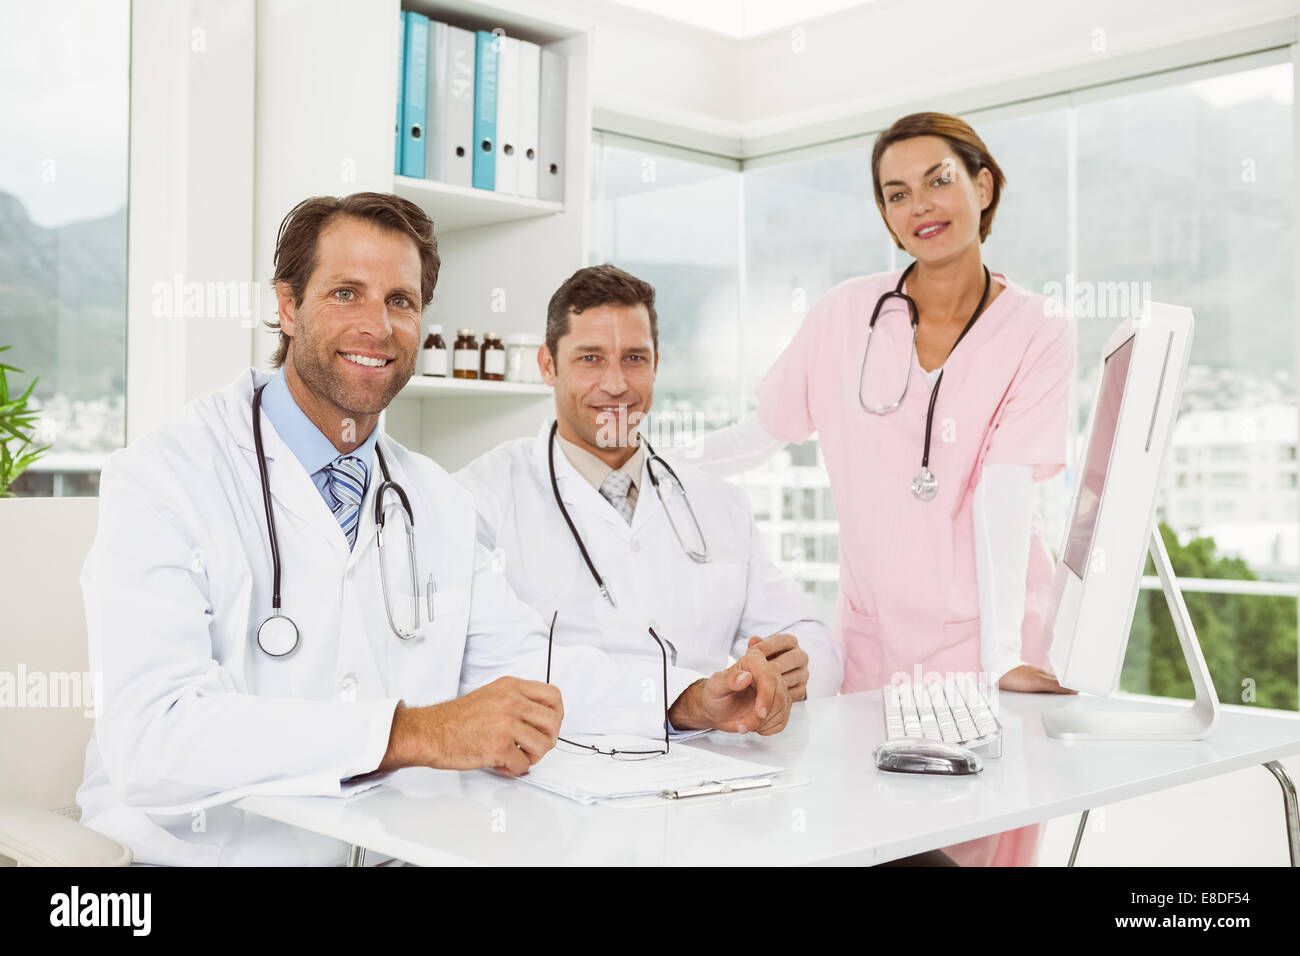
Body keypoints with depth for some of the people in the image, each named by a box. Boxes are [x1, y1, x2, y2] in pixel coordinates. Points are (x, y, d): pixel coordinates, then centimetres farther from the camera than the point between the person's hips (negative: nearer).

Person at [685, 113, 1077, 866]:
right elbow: (761, 433, 8)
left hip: (989, 630, -2)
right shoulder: (848, 313, 1)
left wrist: (1002, 657, -24)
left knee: (987, 846, 1)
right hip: (876, 631, 2)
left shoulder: (1038, 331, -5)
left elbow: (1004, 494, -15)